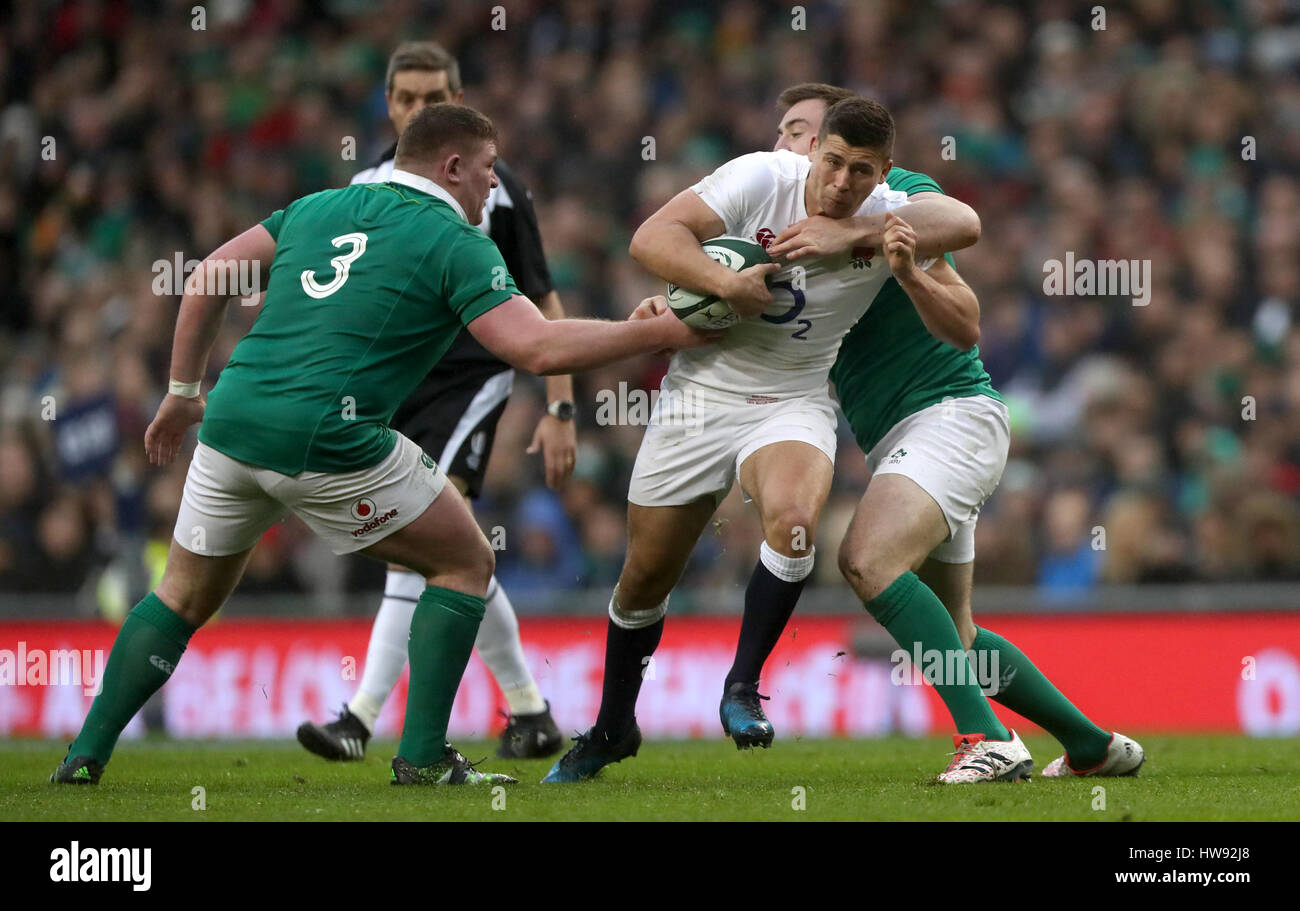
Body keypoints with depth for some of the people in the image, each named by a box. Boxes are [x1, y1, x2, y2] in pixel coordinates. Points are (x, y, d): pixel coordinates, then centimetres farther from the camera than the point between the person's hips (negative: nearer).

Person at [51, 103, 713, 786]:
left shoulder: (320, 207, 19)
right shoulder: (456, 244, 0)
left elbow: (207, 278, 17)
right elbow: (539, 348, -11)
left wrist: (182, 391, 24)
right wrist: (661, 332, -3)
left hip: (230, 422, 6)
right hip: (327, 442, -6)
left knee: (185, 596, 24)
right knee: (465, 564, 12)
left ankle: (86, 754, 15)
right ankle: (423, 757, 5)